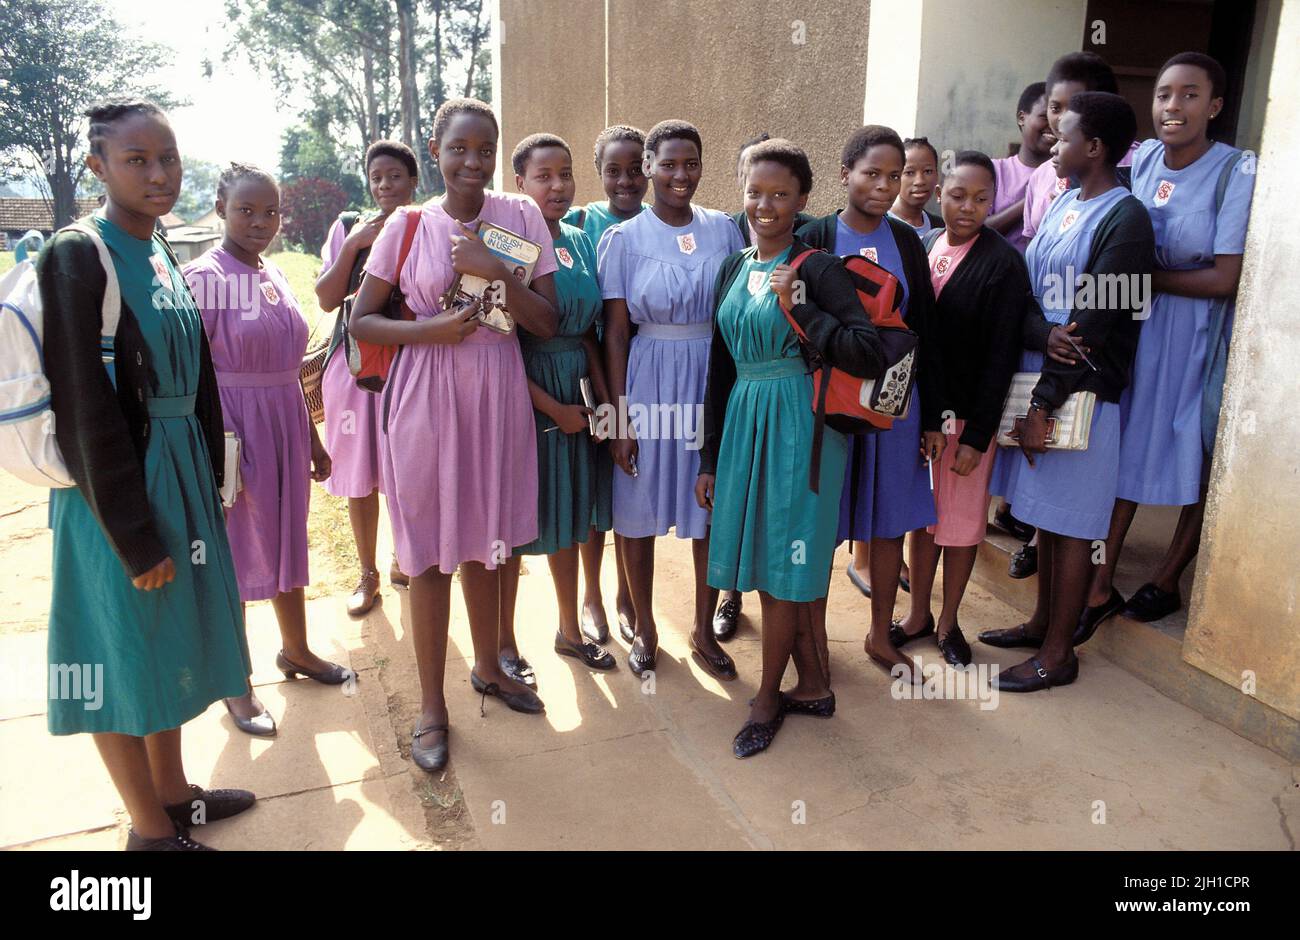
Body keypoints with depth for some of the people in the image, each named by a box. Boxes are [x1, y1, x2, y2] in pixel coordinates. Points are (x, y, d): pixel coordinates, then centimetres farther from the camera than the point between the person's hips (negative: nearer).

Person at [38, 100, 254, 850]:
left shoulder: (159, 256, 9)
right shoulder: (78, 258, -15)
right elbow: (86, 412, -19)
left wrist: (209, 481, 10)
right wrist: (135, 536, -18)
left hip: (180, 477, 8)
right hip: (119, 489, -8)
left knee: (171, 640, 18)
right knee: (126, 652, 6)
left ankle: (173, 793, 37)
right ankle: (150, 829, 23)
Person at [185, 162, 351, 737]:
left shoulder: (275, 276, 10)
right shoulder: (205, 276, -11)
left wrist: (313, 440, 17)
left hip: (286, 424, 7)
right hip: (233, 428, -7)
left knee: (288, 541, 18)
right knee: (235, 555, 5)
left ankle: (296, 650, 38)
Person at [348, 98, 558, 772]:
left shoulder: (521, 216, 1)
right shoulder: (408, 224, -1)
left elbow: (547, 323, -4)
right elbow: (360, 321, 2)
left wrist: (494, 271, -17)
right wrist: (430, 328, -14)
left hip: (499, 393, 2)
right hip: (425, 396, -2)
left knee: (487, 538, 15)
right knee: (430, 551, 5)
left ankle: (488, 667, 38)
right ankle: (432, 705, 21)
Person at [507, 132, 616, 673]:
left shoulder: (579, 241, 9)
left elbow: (588, 331, 11)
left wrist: (603, 399, 0)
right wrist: (553, 408, -15)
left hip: (576, 390, 6)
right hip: (520, 391, -6)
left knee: (569, 514, 16)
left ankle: (570, 630, 34)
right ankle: (504, 643, 23)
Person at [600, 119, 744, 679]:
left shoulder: (724, 230, 5)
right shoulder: (623, 238, -2)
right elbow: (616, 332, -4)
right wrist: (620, 416, -8)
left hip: (714, 381, 2)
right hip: (648, 383, -2)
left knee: (713, 509, 8)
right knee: (639, 511, 6)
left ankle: (703, 629, 27)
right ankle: (644, 629, 27)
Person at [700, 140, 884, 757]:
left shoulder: (818, 268, -8)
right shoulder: (733, 269, 11)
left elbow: (870, 357, -17)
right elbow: (720, 367, 13)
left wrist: (799, 309, -21)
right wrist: (710, 458, 14)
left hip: (798, 424, -7)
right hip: (743, 424, 7)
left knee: (782, 568, 2)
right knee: (763, 562, 11)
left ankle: (768, 698, 22)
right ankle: (813, 685, 29)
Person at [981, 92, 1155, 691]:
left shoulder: (1125, 220, -13)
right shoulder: (1062, 204, 11)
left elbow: (1091, 329, -18)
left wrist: (1043, 405, -18)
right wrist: (1047, 335, -6)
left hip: (1083, 393, -7)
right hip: (1041, 378, 8)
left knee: (1072, 522, 2)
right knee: (1044, 511, 16)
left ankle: (1059, 652, 15)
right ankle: (1043, 621, 32)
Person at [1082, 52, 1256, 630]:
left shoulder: (1236, 174, -14)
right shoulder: (1142, 159, 0)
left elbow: (1226, 280, -18)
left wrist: (1145, 278, -14)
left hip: (1203, 333, -4)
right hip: (1139, 325, 4)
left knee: (1199, 466, 9)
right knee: (1123, 452, 6)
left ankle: (1167, 582, 27)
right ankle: (1101, 587, 15)